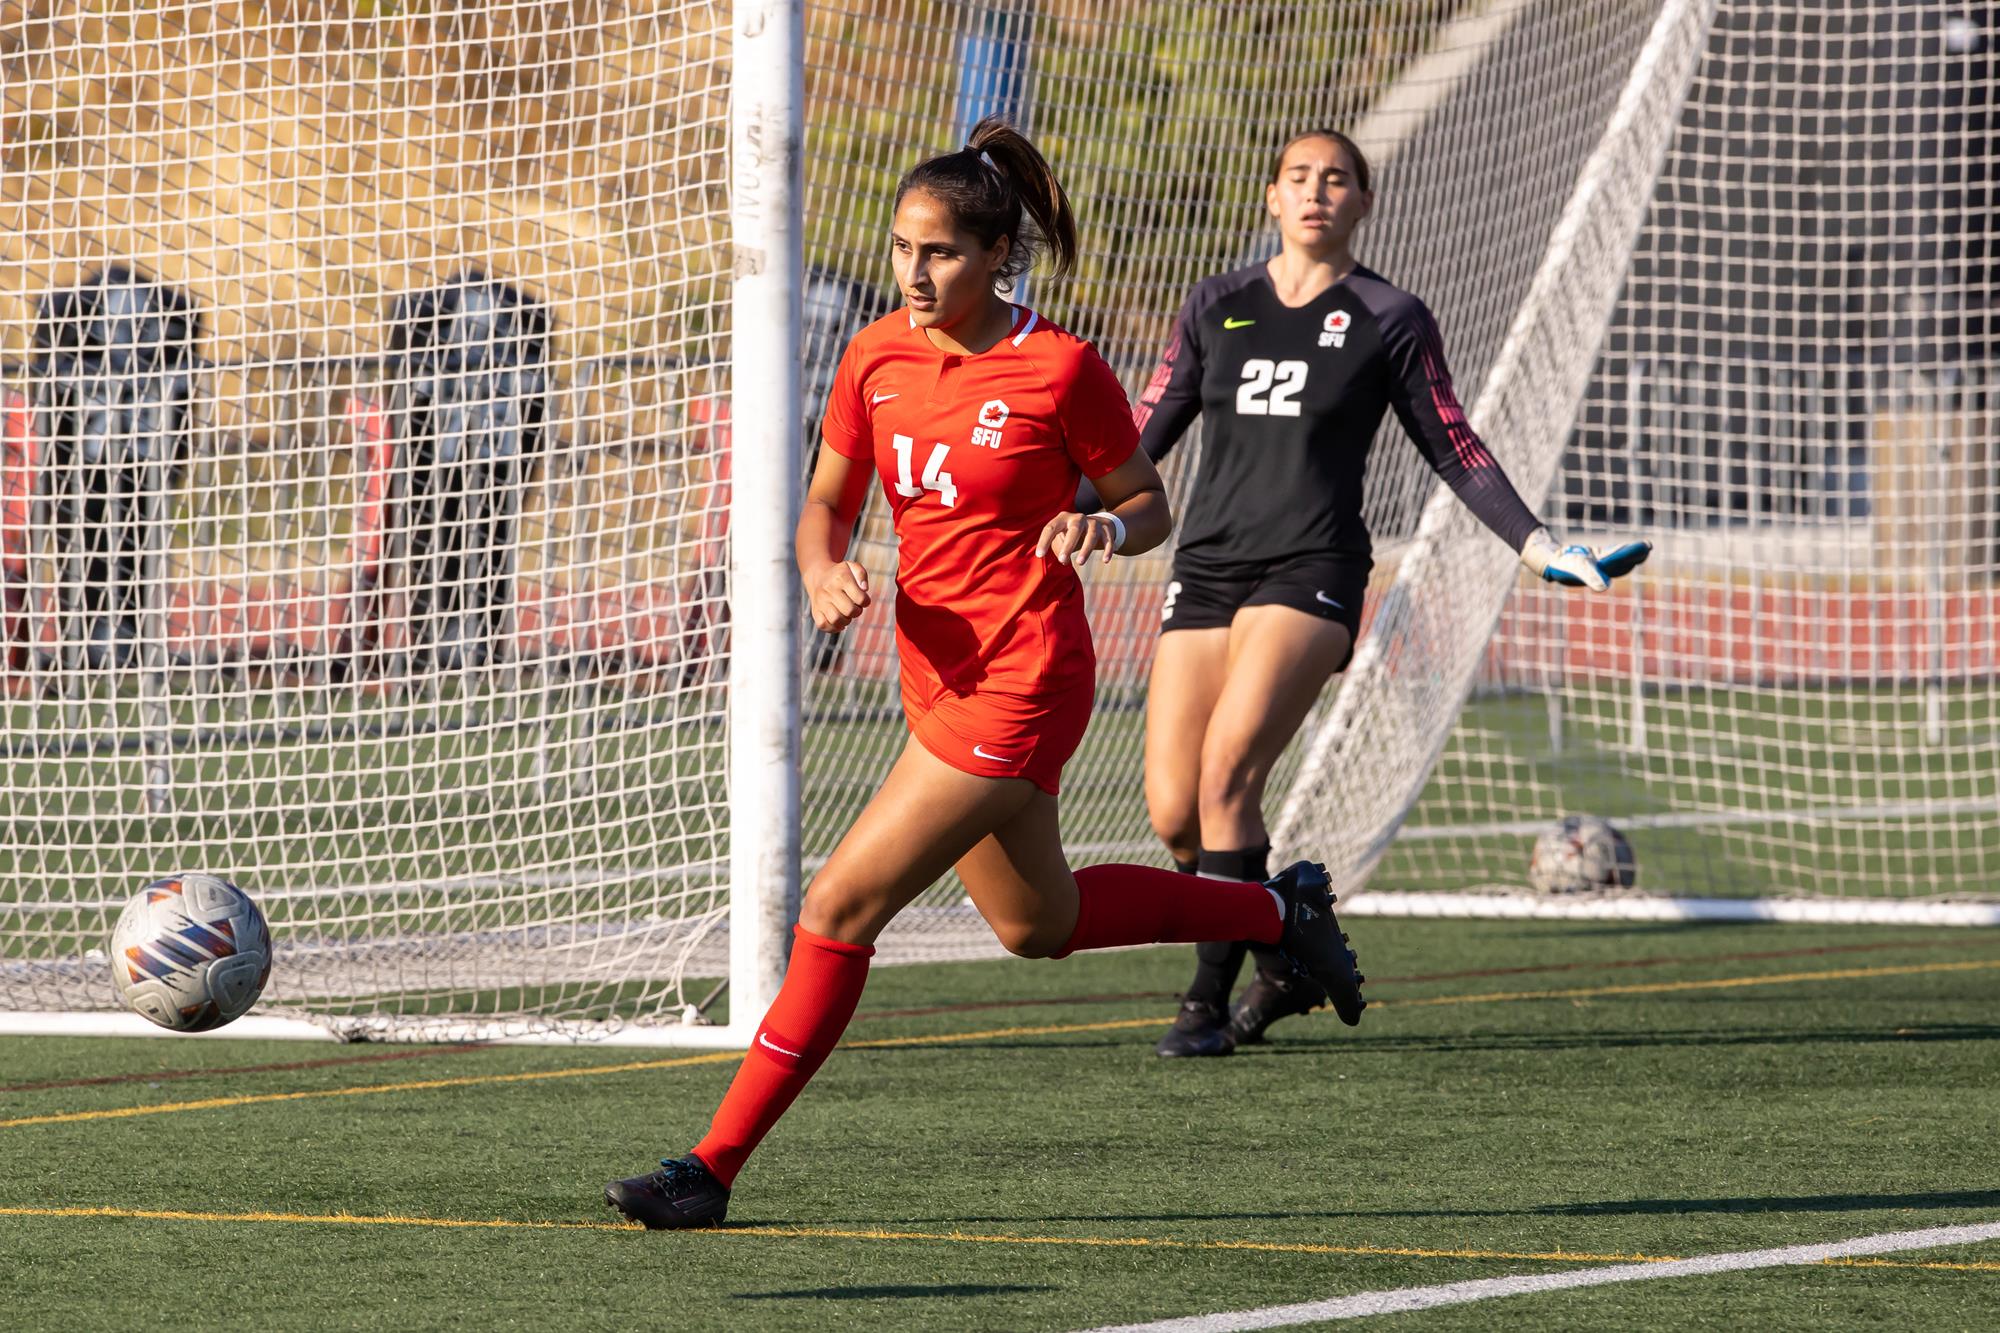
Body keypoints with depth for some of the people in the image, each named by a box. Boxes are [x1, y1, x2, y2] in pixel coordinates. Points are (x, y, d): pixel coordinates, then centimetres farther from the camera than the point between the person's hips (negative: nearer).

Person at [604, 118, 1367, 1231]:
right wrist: (825, 571, -10)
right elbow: (827, 505, 12)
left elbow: (1151, 505, -2)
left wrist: (1104, 529, -24)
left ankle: (717, 1165, -8)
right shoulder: (876, 359, 2)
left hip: (1021, 686, -8)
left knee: (842, 906, -13)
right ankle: (1279, 909, 45)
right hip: (939, 677, 8)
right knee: (1039, 926, 24)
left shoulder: (1061, 370, -13)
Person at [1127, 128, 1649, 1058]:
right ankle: (1286, 964, 20)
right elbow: (1143, 437, 18)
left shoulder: (1389, 320, 6)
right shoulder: (1216, 307, 14)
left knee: (1227, 769, -22)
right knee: (1173, 812, -4)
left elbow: (1455, 451, 11)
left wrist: (1537, 544, 2)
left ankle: (1210, 1000, -14)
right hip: (1206, 566, 4)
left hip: (1312, 571, -4)